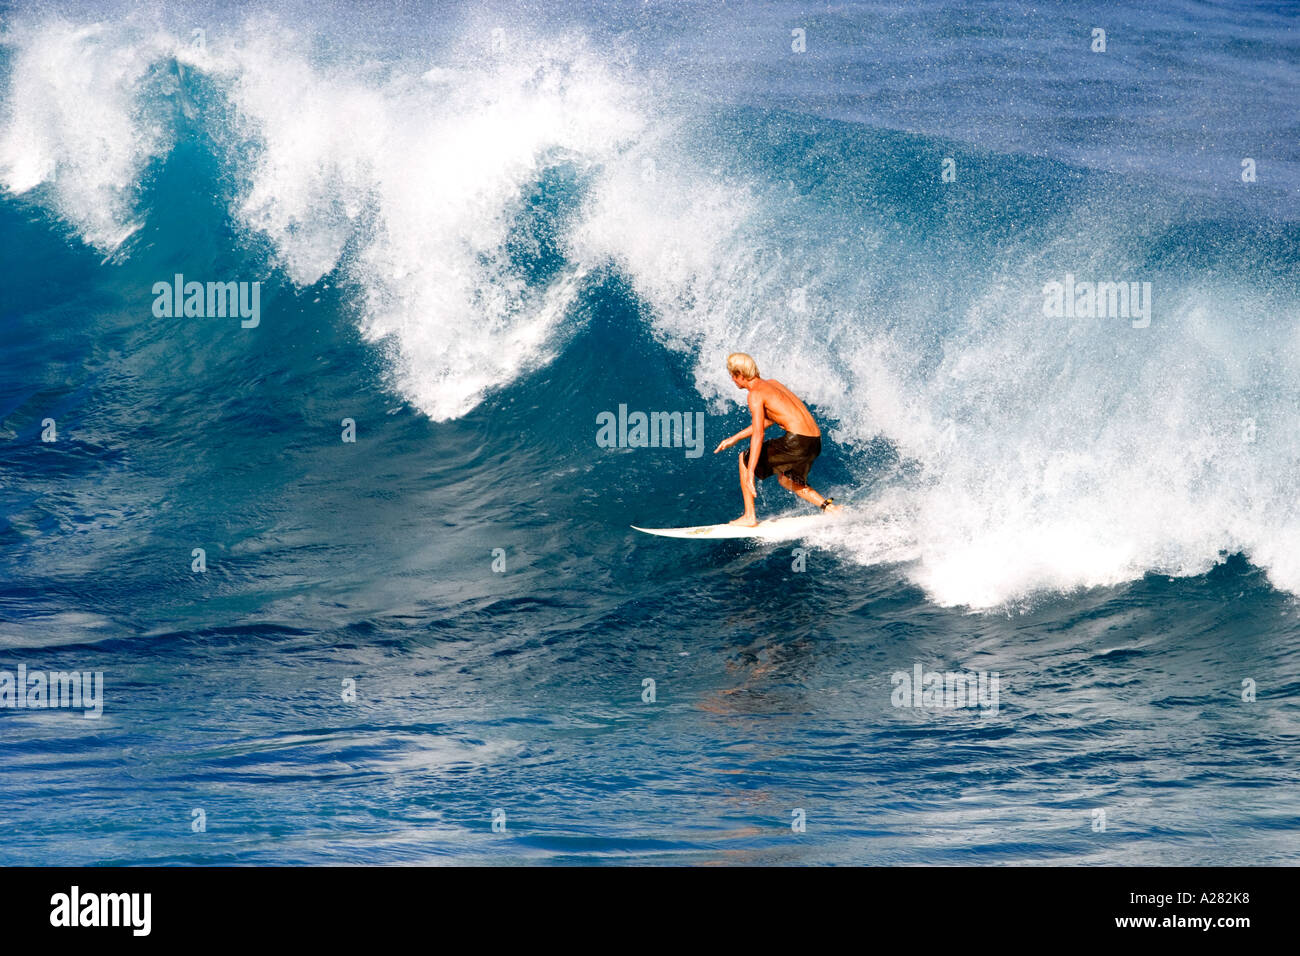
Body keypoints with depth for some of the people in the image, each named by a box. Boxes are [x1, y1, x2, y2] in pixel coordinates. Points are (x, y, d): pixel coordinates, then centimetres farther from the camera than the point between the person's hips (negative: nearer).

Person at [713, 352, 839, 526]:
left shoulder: (755, 394, -7)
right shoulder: (772, 383, 20)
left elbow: (758, 434, -17)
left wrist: (750, 473, -21)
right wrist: (734, 438, 35)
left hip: (797, 440, -8)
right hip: (815, 442, 8)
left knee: (744, 458, 11)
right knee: (786, 480, 31)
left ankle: (749, 517, 11)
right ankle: (828, 507, 16)